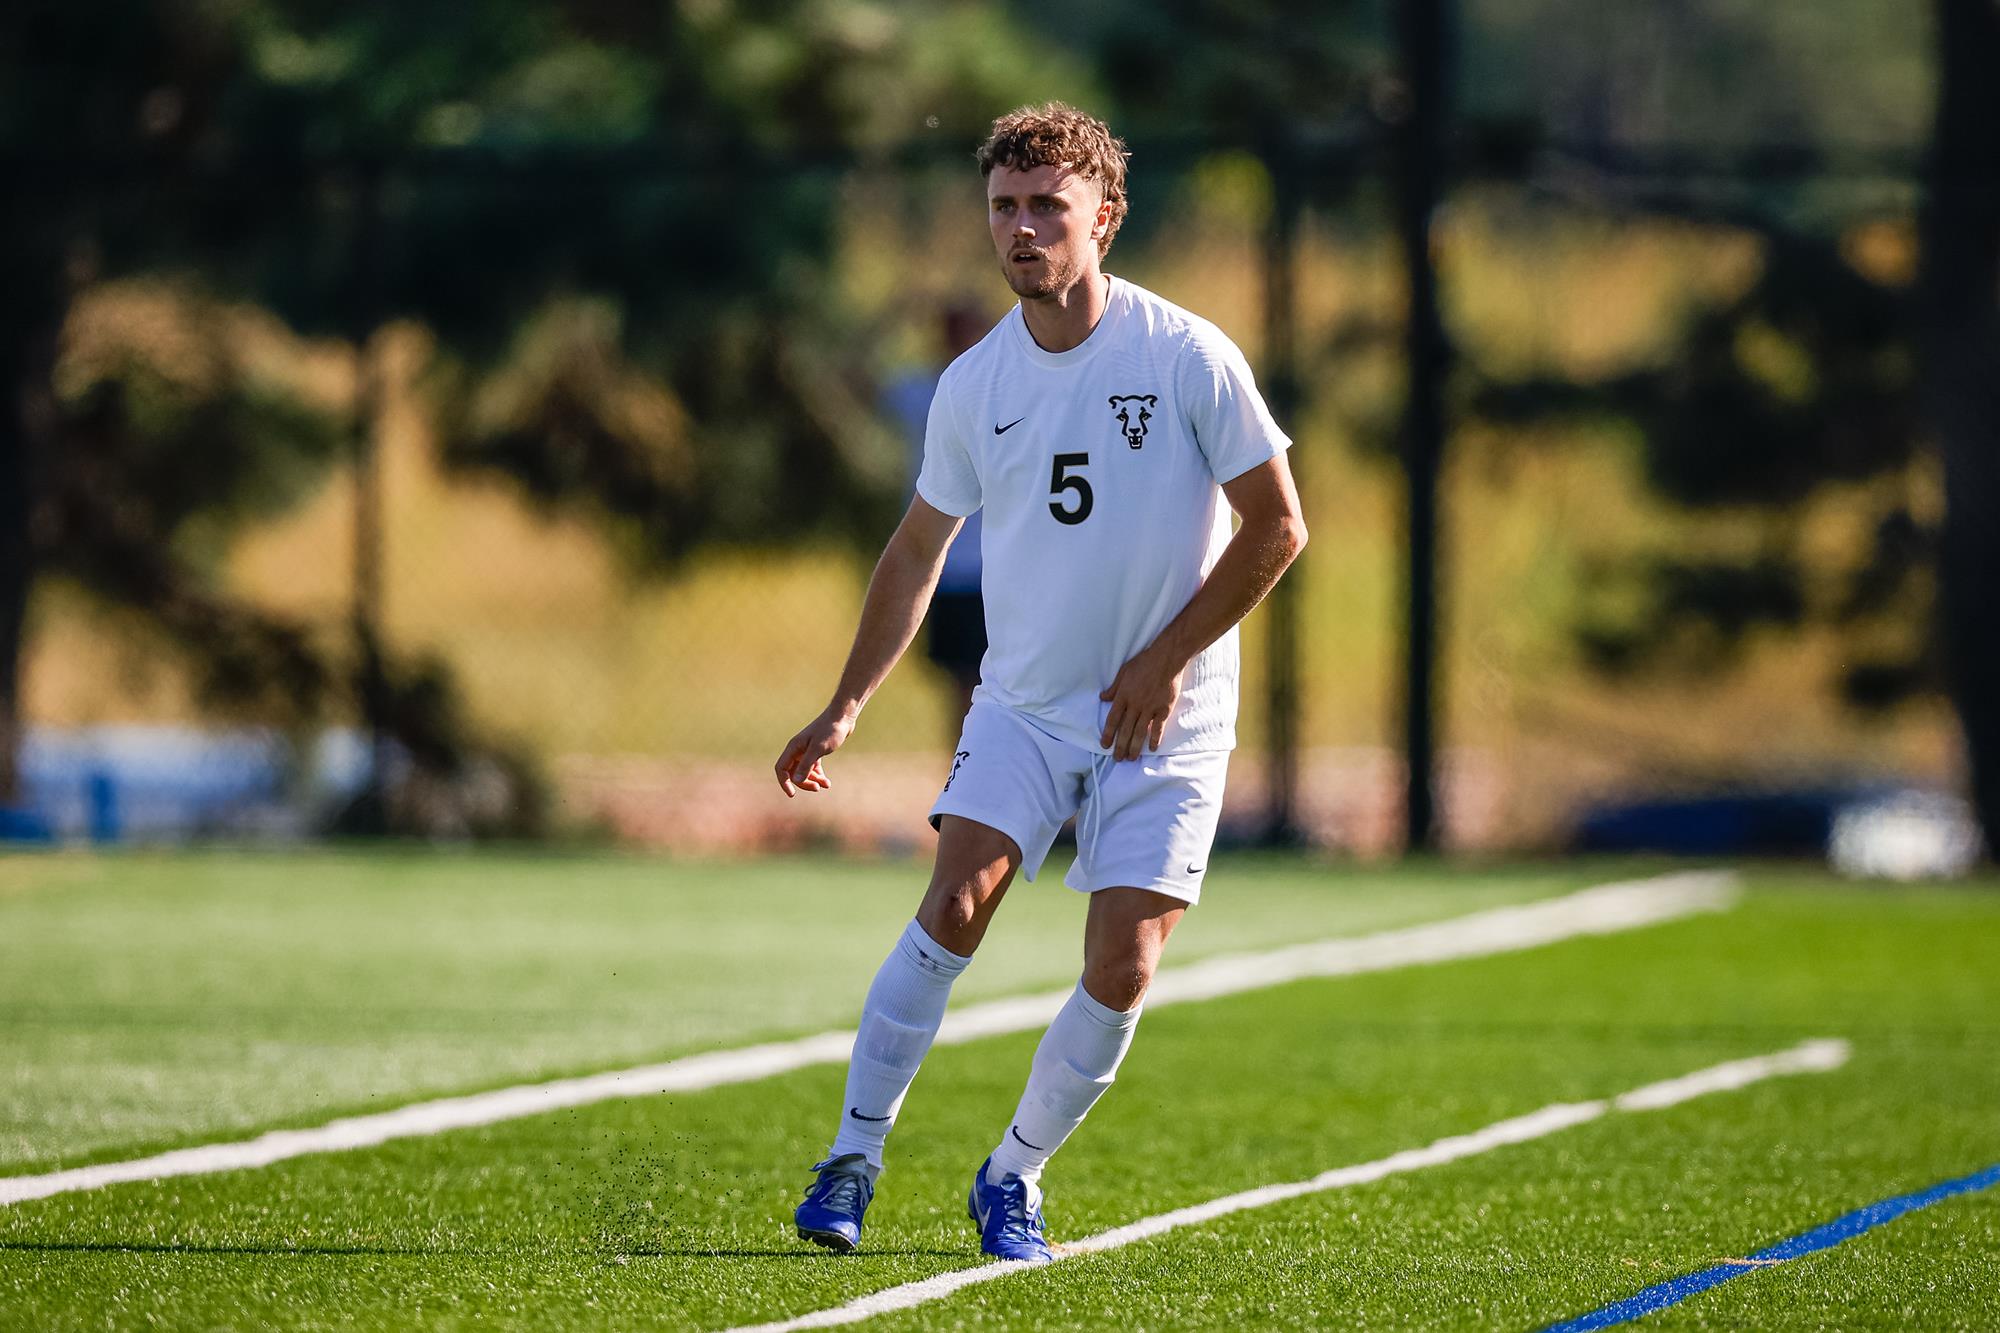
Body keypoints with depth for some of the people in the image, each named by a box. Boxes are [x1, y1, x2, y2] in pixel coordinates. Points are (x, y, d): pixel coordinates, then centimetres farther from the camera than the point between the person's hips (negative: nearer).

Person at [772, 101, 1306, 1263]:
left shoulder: (1189, 357, -10)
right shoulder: (973, 385, 1)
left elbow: (1278, 526, -6)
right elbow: (919, 551, 14)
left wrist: (1166, 657, -11)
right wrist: (846, 710, 11)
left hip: (1165, 720, -2)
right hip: (1023, 701, 2)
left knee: (1123, 969, -9)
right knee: (957, 898, -18)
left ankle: (1014, 1177, 11)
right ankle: (854, 1156, -10)